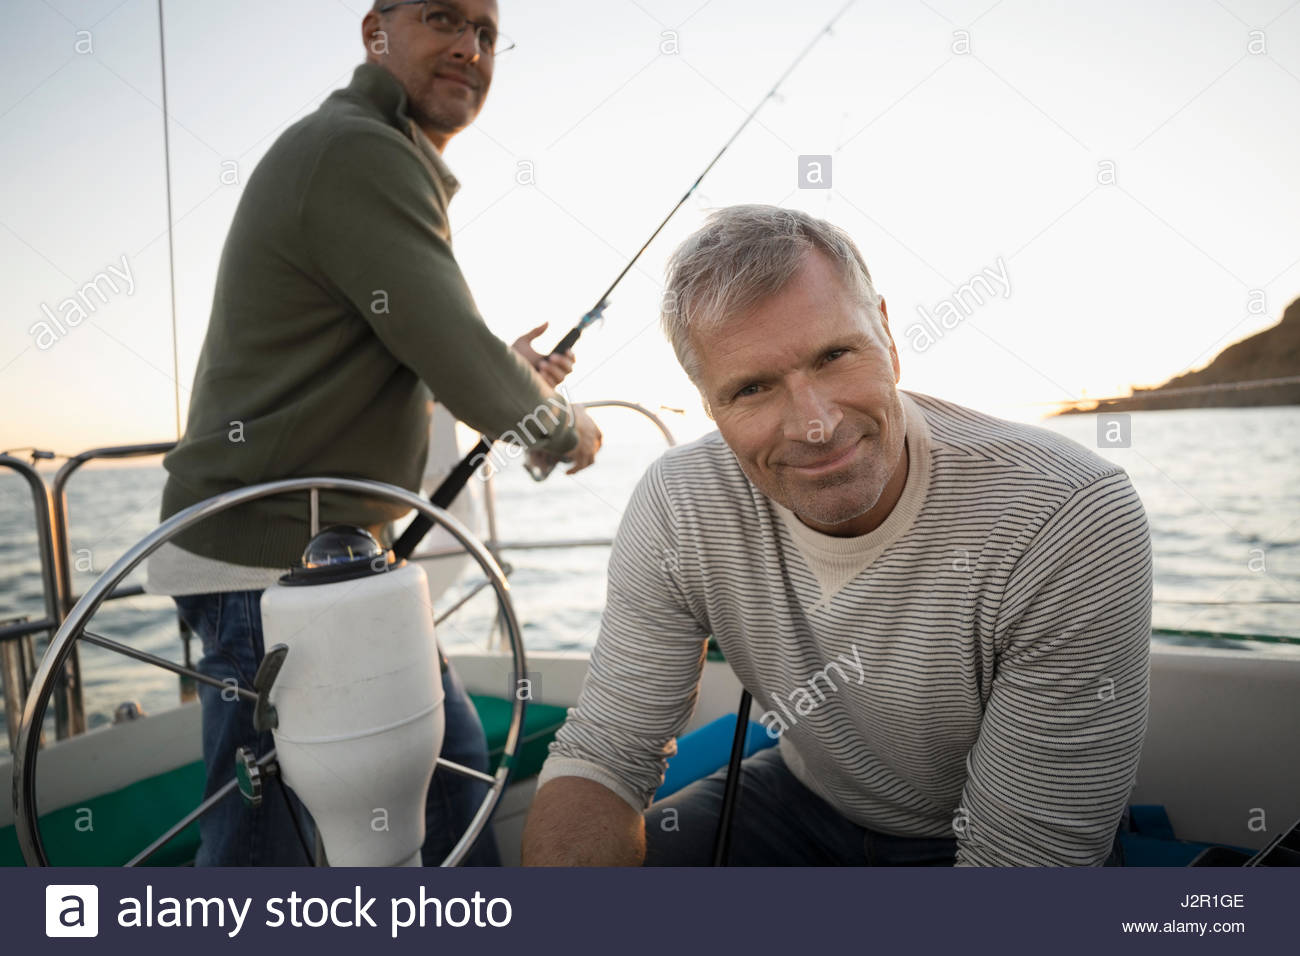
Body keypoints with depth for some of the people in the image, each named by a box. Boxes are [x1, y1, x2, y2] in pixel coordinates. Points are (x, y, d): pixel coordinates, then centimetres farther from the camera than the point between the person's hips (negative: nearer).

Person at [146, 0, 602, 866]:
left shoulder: (389, 161, 19)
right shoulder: (361, 152, -15)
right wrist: (564, 428, -1)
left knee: (450, 753, 20)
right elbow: (457, 360, -19)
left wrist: (506, 372, 18)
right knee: (265, 849, -2)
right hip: (270, 564, -11)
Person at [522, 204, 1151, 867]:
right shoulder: (677, 508, -17)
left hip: (973, 841, -3)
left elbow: (1026, 847, -25)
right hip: (800, 801, 3)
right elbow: (601, 754, -14)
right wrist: (568, 855, -33)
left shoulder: (1065, 523, -29)